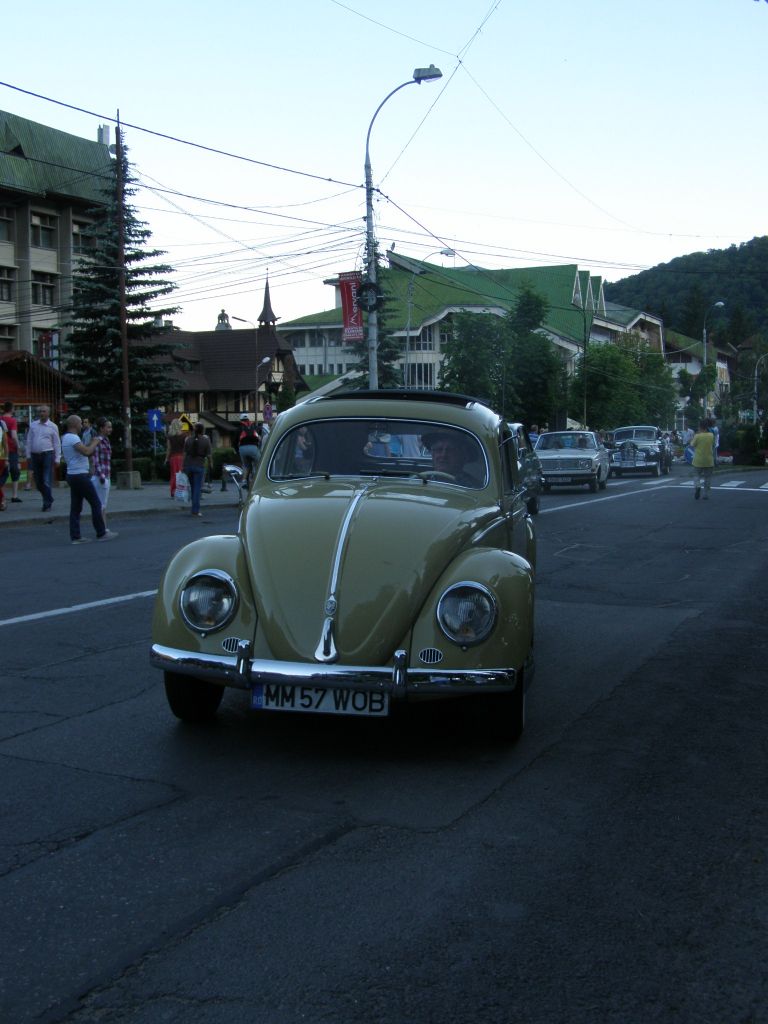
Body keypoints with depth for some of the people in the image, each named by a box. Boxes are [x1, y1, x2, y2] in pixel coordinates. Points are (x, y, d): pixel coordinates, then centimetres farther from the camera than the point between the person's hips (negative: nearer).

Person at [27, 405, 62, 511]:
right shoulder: (33, 425, 9)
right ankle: (48, 499, 24)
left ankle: (47, 503, -2)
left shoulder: (52, 426, 0)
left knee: (47, 481, -8)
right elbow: (29, 440, 12)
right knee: (38, 481, 8)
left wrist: (57, 458, -2)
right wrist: (28, 455, 7)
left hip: (47, 454, -4)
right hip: (35, 455, 4)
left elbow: (57, 443, 1)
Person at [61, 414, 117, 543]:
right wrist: (95, 442, -11)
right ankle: (101, 533, 2)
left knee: (75, 507, 7)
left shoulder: (66, 438, 16)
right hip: (80, 476, -10)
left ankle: (75, 536, 5)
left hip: (72, 475, 10)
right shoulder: (73, 438, -16)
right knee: (96, 503, -2)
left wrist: (91, 444, 14)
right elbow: (87, 452, -27)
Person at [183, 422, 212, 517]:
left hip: (188, 465, 3)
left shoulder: (188, 440, 2)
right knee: (197, 488, -1)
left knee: (192, 487, 15)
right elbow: (208, 454, -6)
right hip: (199, 466, -3)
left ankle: (195, 508, 21)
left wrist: (183, 467, 6)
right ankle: (196, 510, -6)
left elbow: (184, 454, 2)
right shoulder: (206, 440, -6)